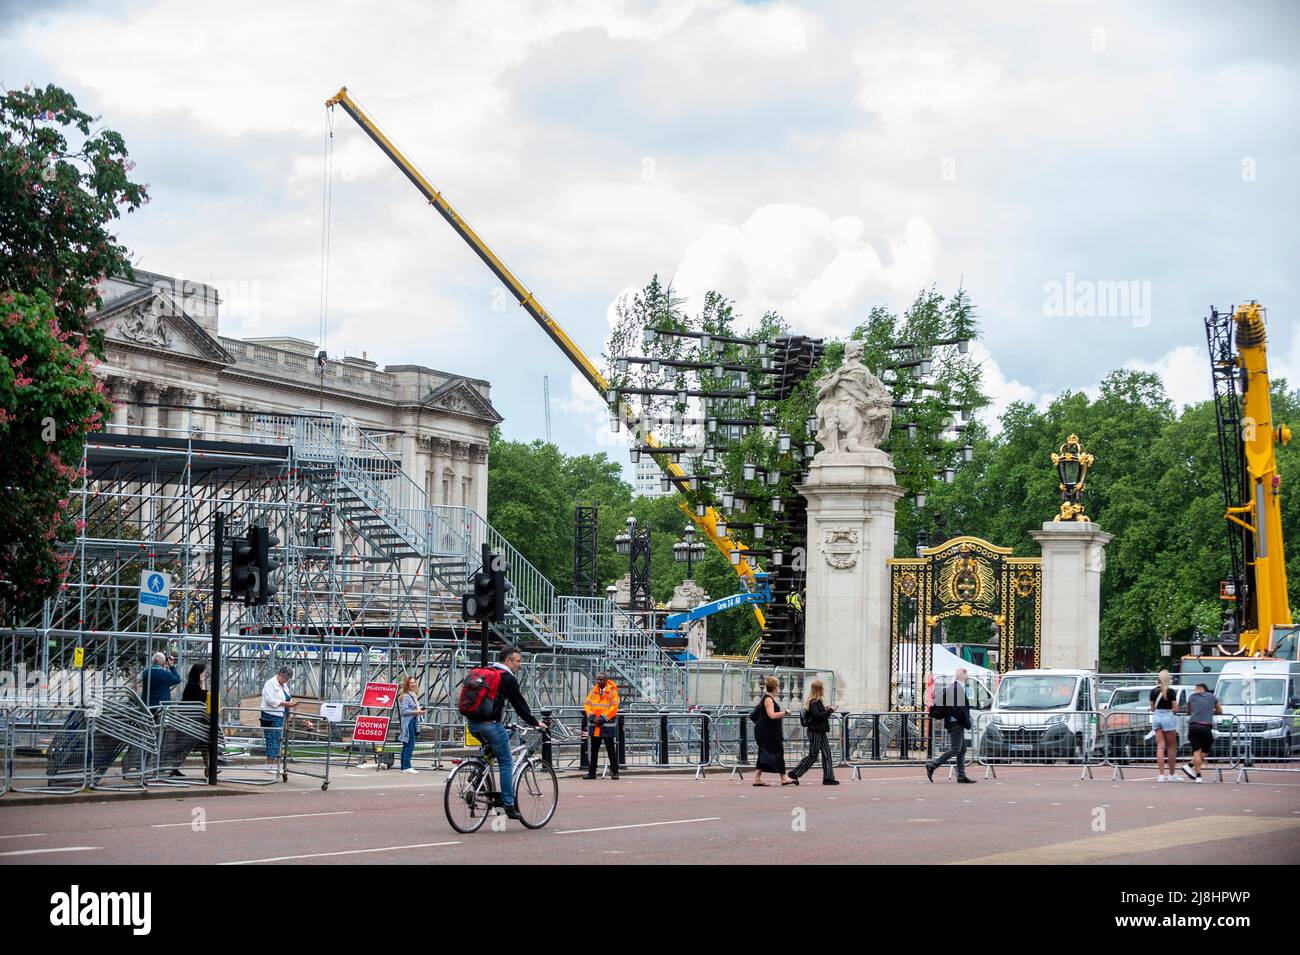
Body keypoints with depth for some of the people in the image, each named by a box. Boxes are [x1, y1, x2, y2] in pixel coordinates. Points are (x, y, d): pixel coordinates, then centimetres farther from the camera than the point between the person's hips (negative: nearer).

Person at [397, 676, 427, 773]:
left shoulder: (414, 695, 17)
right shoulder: (405, 696, -10)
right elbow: (404, 710, -17)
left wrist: (421, 710, 7)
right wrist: (417, 712, -19)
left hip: (413, 721, 9)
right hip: (408, 721, -9)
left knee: (406, 745, 11)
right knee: (410, 744, -14)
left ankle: (404, 767, 13)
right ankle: (407, 766, -16)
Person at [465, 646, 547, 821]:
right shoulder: (508, 679, -5)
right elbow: (519, 705, -2)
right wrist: (535, 723, 9)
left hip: (473, 723, 8)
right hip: (490, 724, -8)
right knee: (506, 762, 1)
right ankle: (509, 804, -1)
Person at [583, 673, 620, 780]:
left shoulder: (612, 692, -4)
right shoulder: (593, 691, 10)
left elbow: (614, 707, -11)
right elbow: (587, 704, 7)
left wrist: (602, 718, -15)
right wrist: (592, 717, -8)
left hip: (607, 724, -4)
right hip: (594, 725, 5)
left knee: (611, 750, -2)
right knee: (593, 750, 9)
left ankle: (614, 772, 2)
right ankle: (591, 772, 14)